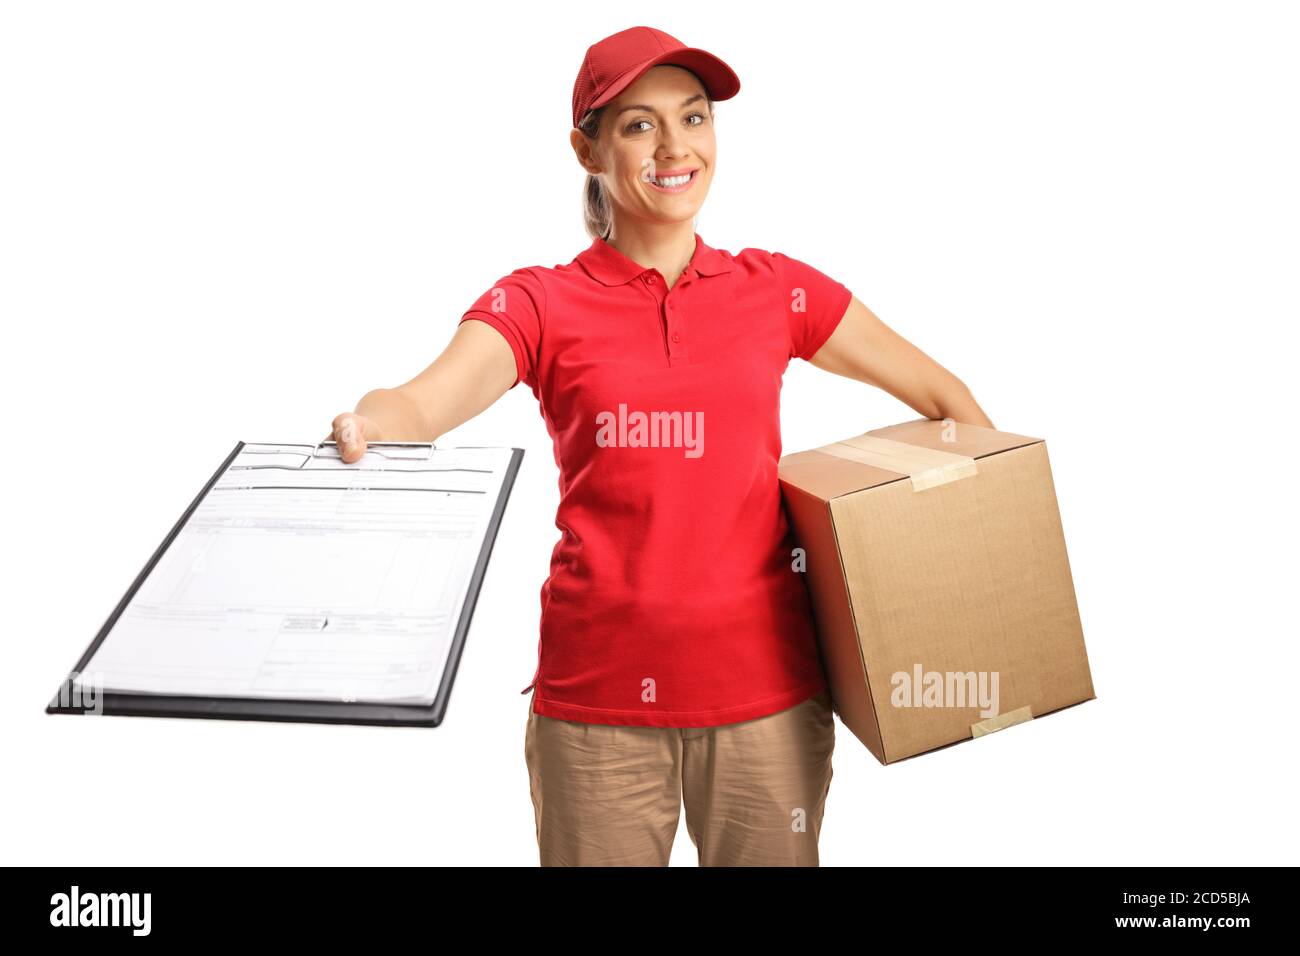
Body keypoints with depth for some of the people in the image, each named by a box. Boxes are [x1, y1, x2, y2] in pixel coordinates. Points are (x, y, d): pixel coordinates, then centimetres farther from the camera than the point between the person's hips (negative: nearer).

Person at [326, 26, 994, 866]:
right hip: (596, 694, -1)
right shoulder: (539, 306, 1)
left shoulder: (776, 290, 6)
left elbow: (942, 394, 14)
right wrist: (364, 426, -39)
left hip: (764, 682, 2)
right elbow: (426, 399, -18)